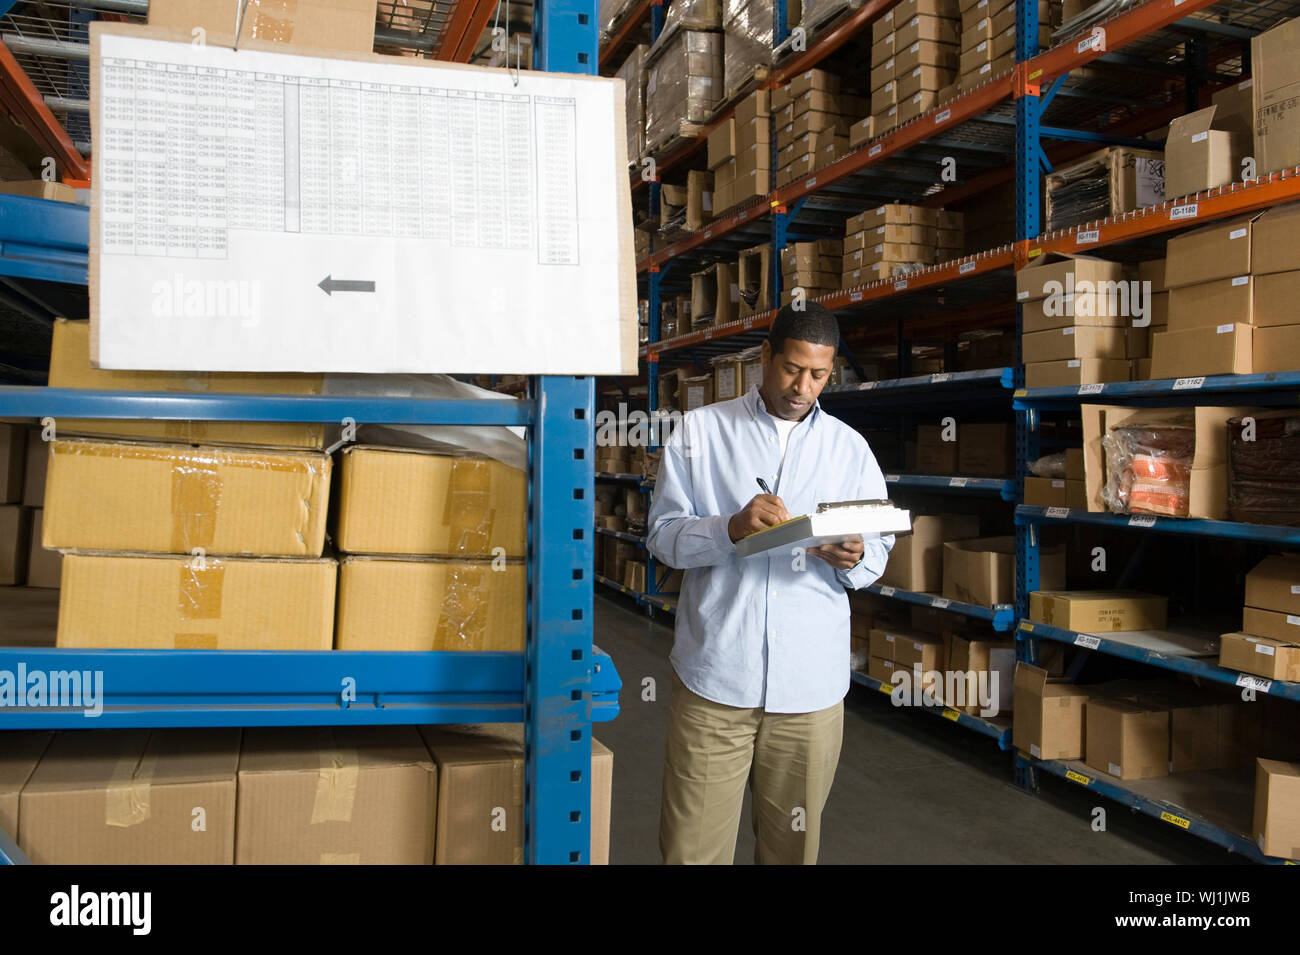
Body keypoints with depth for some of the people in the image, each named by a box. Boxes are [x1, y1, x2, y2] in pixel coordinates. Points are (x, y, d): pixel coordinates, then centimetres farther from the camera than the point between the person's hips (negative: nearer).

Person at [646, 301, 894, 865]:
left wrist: (852, 558, -13)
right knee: (693, 845, 2)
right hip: (714, 676, -2)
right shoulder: (701, 430, 4)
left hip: (811, 684, 2)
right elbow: (662, 534, 0)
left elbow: (879, 554, 11)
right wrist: (731, 528, -18)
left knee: (793, 845, 12)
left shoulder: (850, 447, 11)